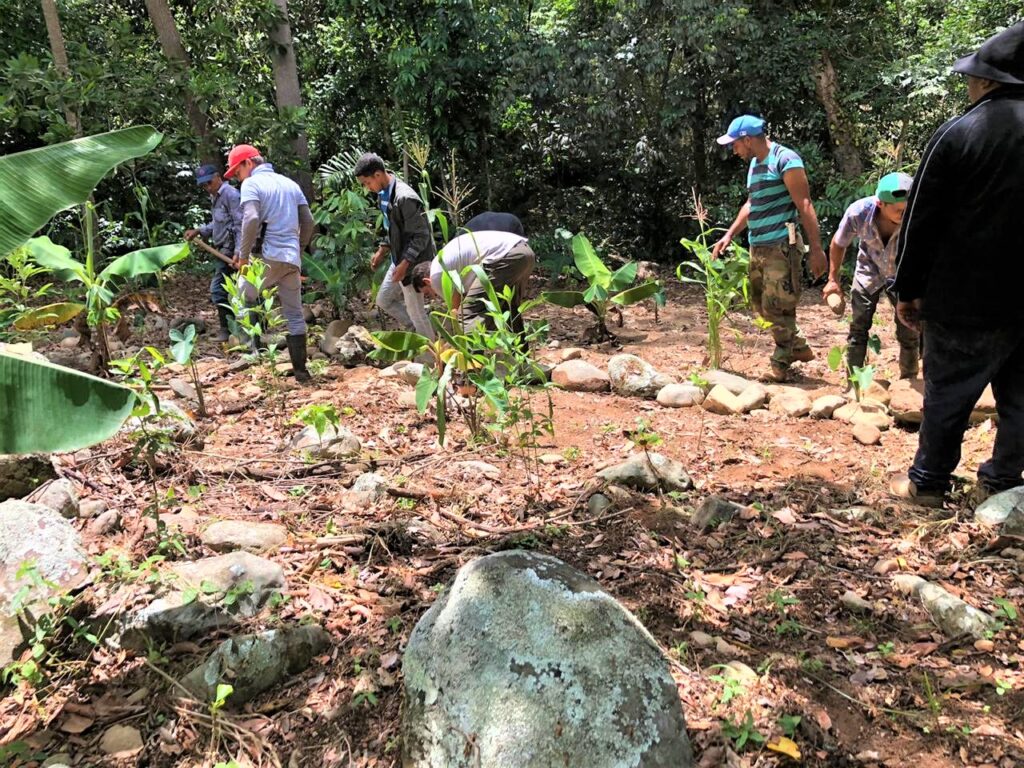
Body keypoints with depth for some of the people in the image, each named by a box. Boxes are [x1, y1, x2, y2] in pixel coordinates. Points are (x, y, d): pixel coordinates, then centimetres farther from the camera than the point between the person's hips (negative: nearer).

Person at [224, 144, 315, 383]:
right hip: (292, 259, 6)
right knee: (295, 314, 8)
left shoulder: (251, 184, -2)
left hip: (268, 257, -6)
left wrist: (243, 255, -10)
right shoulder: (290, 183, 17)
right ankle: (300, 369, 9)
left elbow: (251, 220, -18)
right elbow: (308, 222, 15)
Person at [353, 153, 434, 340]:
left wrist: (404, 264, -25)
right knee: (384, 300, 19)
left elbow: (421, 235, -23)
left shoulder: (405, 198, -25)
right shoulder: (383, 194, 5)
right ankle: (417, 331, 28)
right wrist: (381, 251, 16)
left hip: (412, 263, -10)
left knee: (415, 311, 0)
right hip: (399, 259, 10)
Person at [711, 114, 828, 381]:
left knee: (777, 306, -5)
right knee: (760, 304, 14)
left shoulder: (785, 160, -11)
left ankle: (781, 363, 7)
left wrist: (816, 249, -18)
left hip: (781, 246, -9)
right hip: (758, 247, 9)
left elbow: (805, 206, -15)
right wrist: (729, 235, 22)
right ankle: (799, 347, 28)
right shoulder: (755, 164, 15)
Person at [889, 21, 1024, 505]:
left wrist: (907, 290, -1)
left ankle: (927, 482, 17)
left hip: (965, 301, -4)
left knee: (948, 393, 6)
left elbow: (921, 221, -9)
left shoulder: (957, 135, -10)